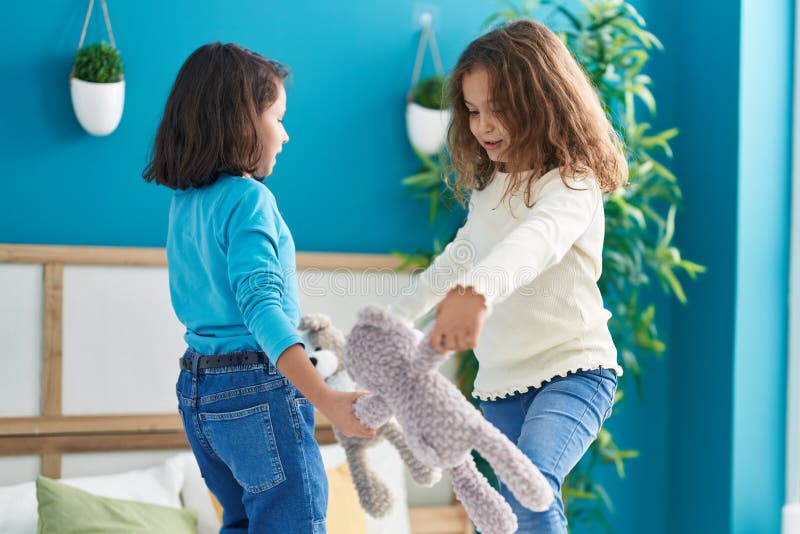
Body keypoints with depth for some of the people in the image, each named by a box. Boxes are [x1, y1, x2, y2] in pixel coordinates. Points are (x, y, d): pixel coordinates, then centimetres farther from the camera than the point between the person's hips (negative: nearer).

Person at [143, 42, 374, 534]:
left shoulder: (184, 202, 8)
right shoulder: (248, 198, -16)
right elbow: (260, 304, -29)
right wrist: (326, 399, -38)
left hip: (197, 387, 9)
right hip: (258, 387, -9)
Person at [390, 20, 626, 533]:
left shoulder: (572, 183, -13)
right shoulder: (489, 188, 14)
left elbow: (536, 240, -36)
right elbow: (457, 260, 31)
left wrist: (477, 293, -55)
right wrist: (393, 319, 38)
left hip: (573, 372, -8)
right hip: (501, 383, 8)